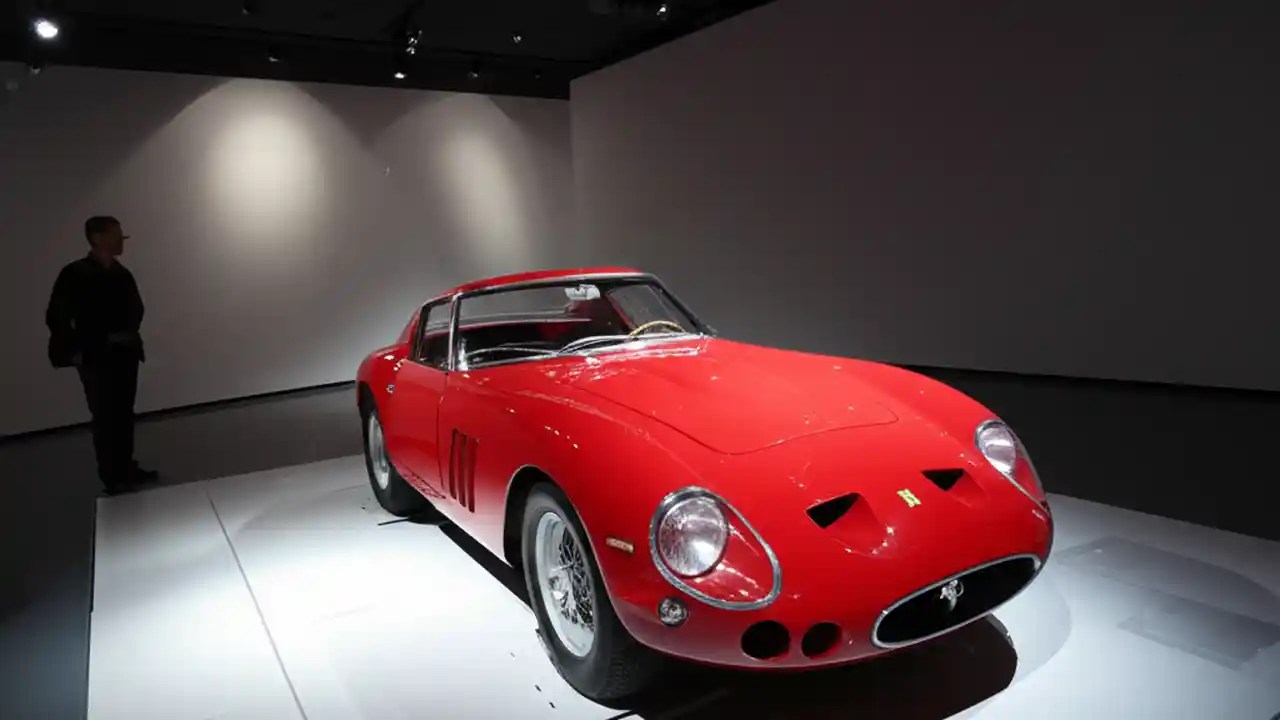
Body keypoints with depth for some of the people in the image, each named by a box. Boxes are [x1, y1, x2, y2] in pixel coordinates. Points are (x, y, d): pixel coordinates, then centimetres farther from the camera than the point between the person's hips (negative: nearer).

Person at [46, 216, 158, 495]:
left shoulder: (122, 273, 6)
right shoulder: (75, 274, -10)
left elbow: (136, 308, 20)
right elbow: (56, 317, -8)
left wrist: (132, 337, 11)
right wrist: (75, 351, -6)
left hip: (126, 354, 5)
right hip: (96, 358, -5)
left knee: (125, 413, 12)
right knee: (104, 416, 2)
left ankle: (127, 468, 24)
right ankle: (111, 478, 11)